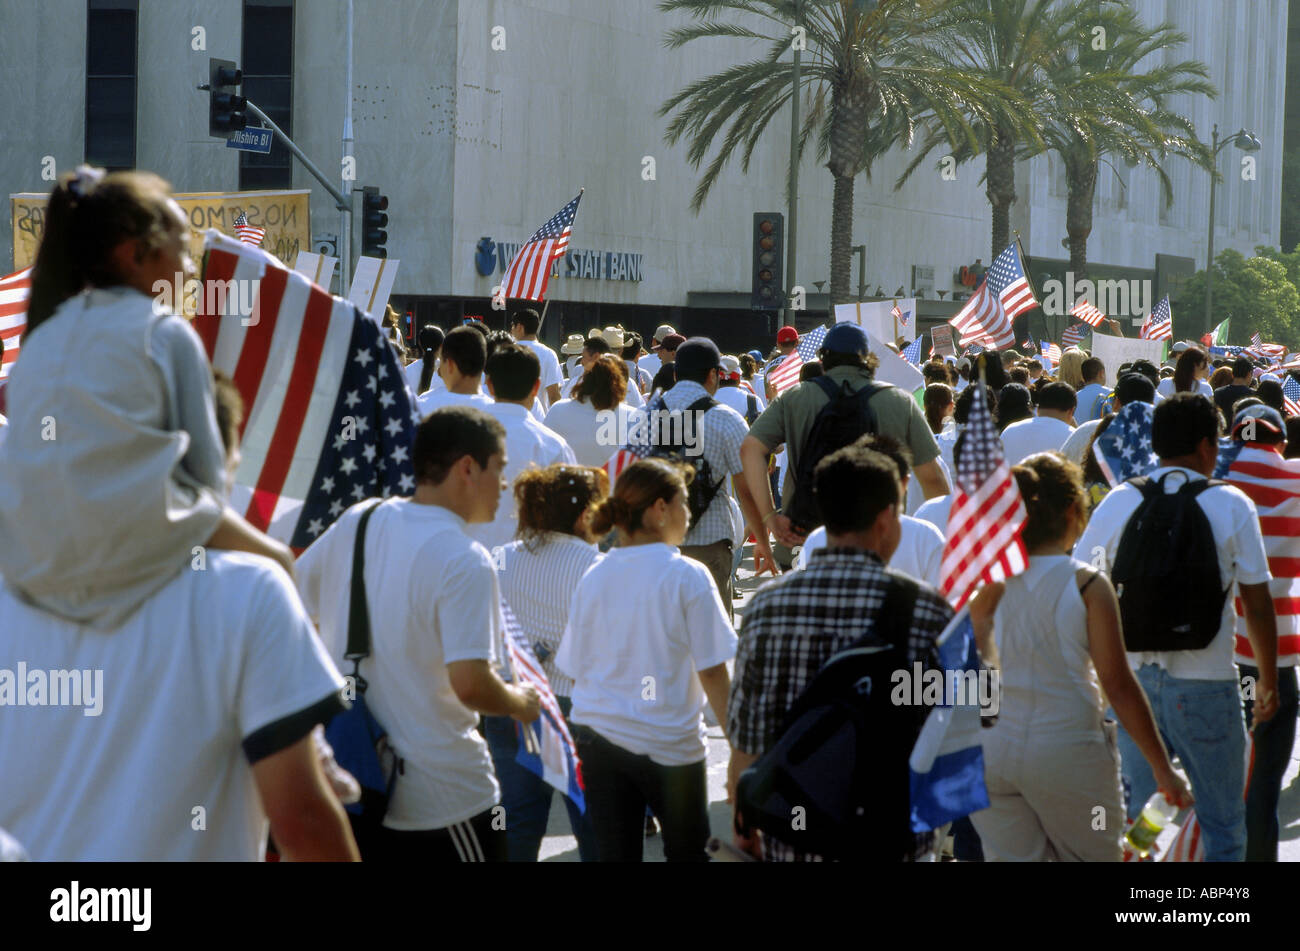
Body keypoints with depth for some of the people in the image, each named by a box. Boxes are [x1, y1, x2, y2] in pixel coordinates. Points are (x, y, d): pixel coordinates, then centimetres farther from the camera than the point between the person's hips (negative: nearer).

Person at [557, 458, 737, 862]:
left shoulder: (593, 577, 3)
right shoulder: (687, 577, -10)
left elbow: (576, 672, 9)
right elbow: (712, 674, -11)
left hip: (597, 737, 4)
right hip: (669, 744, -4)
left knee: (614, 854, 6)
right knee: (688, 853, 14)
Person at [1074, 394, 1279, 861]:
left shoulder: (1118, 501, 0)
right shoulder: (1231, 505, -6)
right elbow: (1257, 604, -4)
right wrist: (1268, 681, 9)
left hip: (1133, 678, 3)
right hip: (1205, 683, -3)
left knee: (1130, 817, 15)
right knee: (1223, 825, 9)